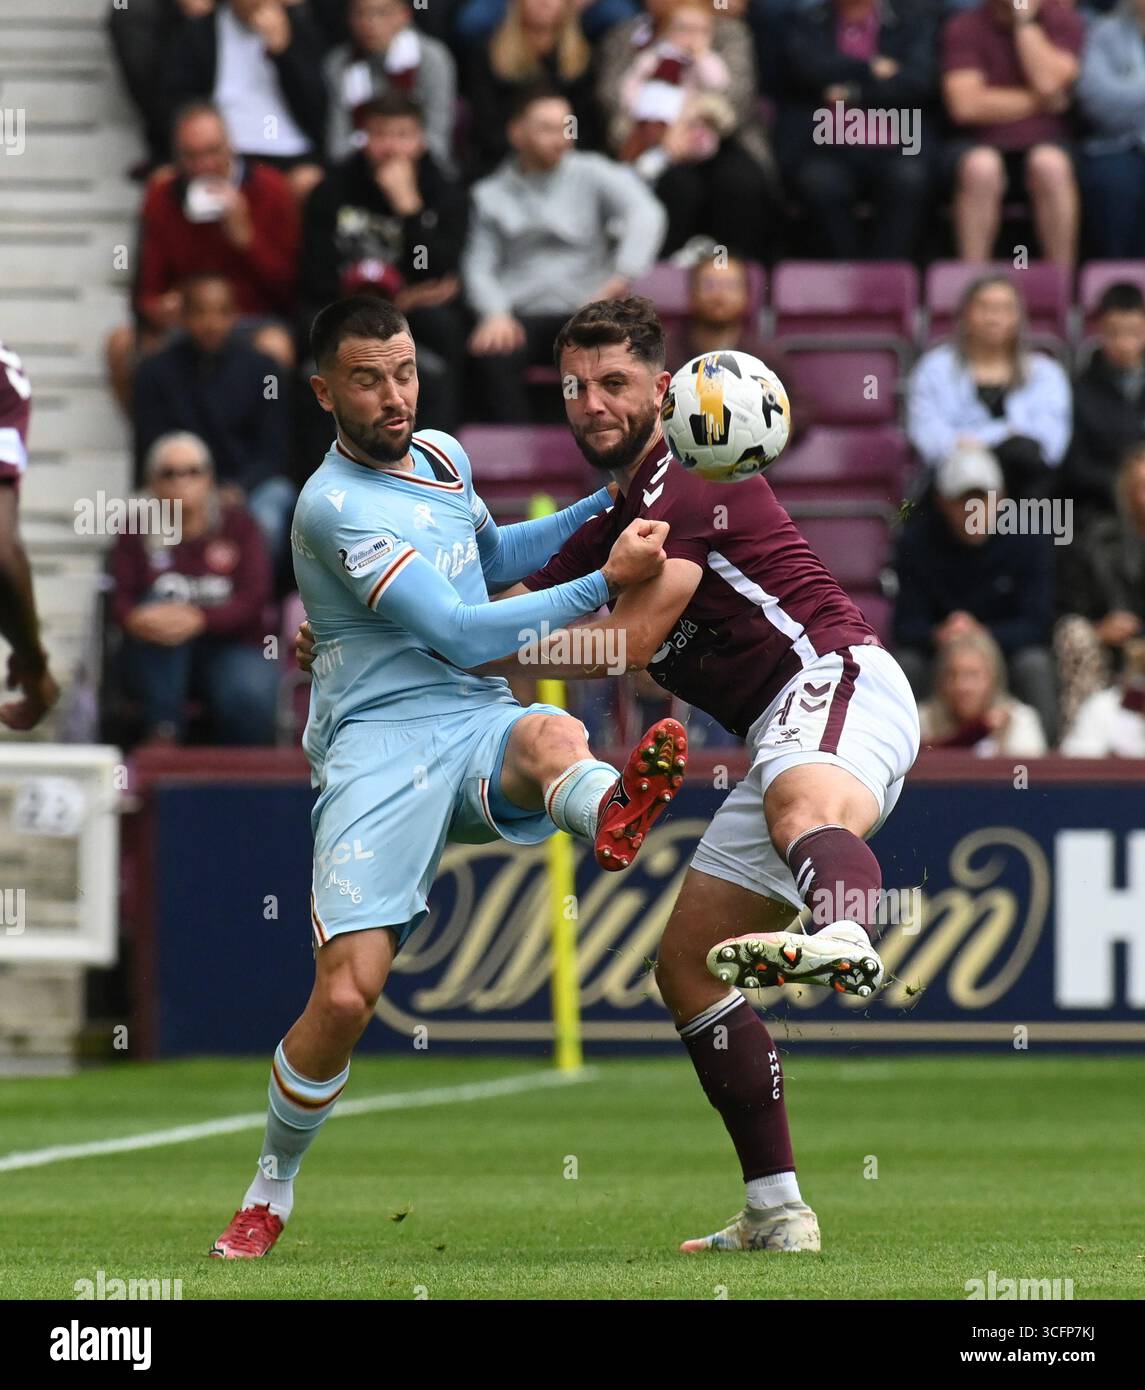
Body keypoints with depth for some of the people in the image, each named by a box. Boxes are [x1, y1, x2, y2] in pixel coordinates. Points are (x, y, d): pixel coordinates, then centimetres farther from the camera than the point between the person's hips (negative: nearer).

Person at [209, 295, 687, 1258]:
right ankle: (271, 1193, 7)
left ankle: (614, 814, -73)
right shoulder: (335, 506, -10)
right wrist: (607, 582, -15)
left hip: (477, 729, 5)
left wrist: (608, 504, 27)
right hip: (380, 747, -5)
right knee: (346, 995, -17)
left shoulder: (441, 454, 15)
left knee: (551, 736, -35)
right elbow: (459, 635, -15)